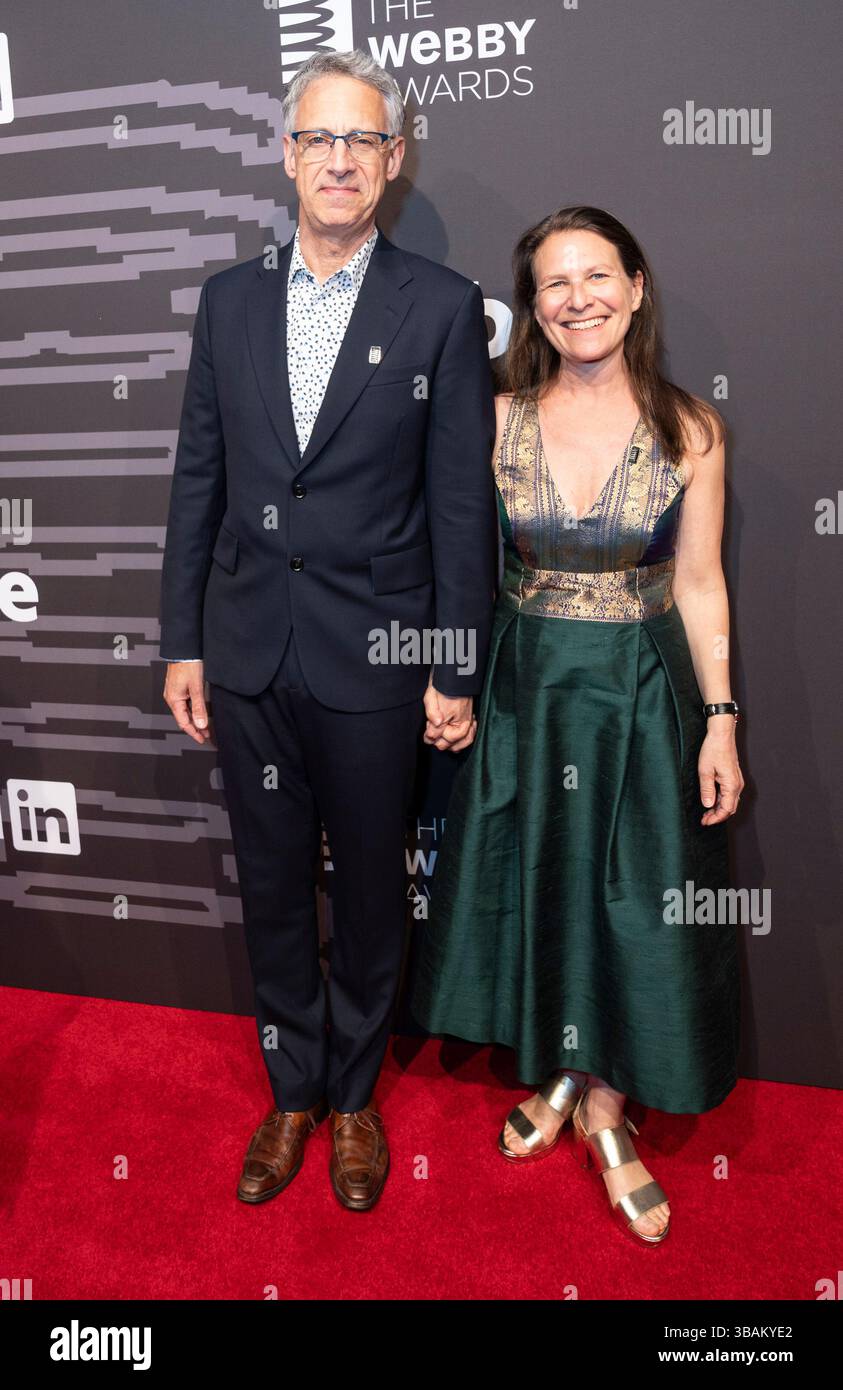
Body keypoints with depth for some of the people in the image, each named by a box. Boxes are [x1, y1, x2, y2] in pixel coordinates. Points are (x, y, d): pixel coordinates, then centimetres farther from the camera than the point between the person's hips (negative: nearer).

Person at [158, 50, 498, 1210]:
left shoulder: (442, 307, -4)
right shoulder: (229, 299, 6)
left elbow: (462, 503, -5)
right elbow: (198, 481, 7)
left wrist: (456, 670, -6)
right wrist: (183, 642, 5)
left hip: (375, 659, -3)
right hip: (248, 655, 3)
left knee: (370, 887, 13)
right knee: (272, 887, 14)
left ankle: (353, 1094, 35)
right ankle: (291, 1092, 35)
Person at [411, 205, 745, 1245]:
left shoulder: (689, 429, -6)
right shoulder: (497, 419, -4)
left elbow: (699, 584, -2)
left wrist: (719, 720, -5)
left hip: (643, 693, -1)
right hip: (525, 688, 1)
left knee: (635, 905, 8)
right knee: (533, 886, 14)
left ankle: (607, 1110, 31)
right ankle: (556, 1077, 39)